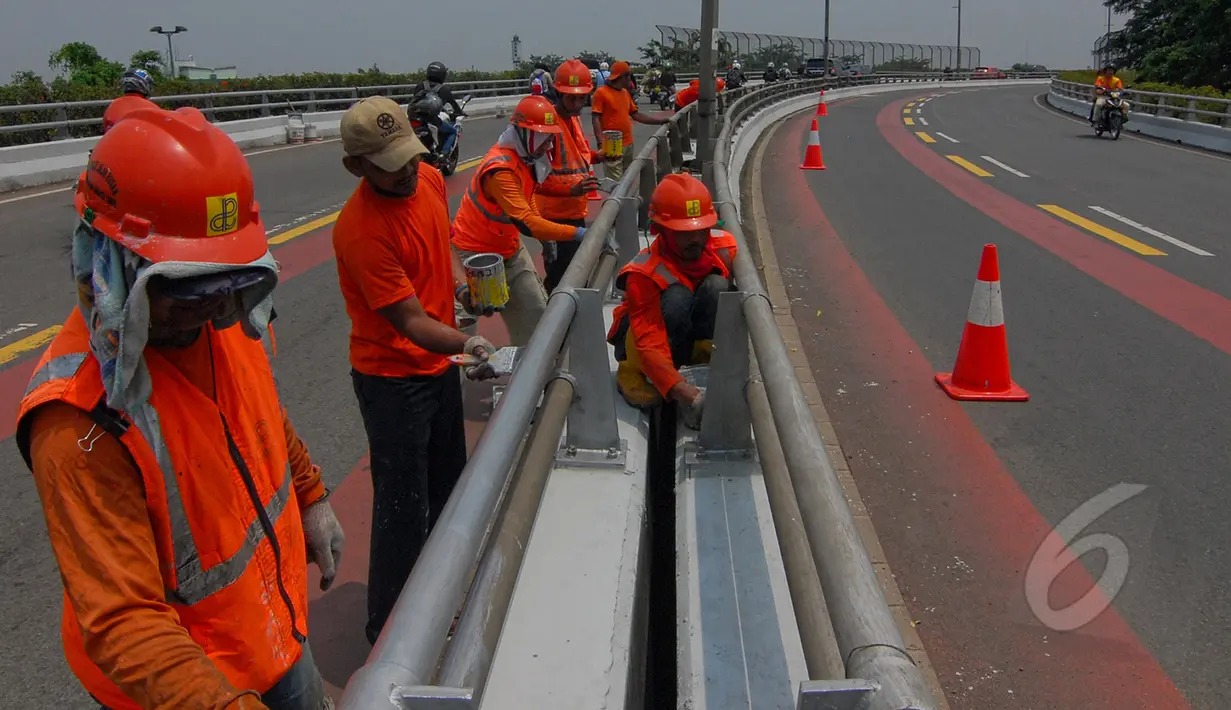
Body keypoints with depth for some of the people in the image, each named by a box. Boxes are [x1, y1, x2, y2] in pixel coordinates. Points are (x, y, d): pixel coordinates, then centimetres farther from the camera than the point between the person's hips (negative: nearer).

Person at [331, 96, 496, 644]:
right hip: (392, 378, -8)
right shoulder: (360, 229, -29)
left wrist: (457, 276, 2)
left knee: (447, 487, 23)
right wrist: (466, 345, -43)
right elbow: (410, 321, -29)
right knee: (403, 507, 0)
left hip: (439, 364, 9)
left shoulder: (430, 178, -4)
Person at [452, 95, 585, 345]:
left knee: (536, 313, 6)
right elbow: (526, 223, -37)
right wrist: (578, 233, -39)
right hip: (476, 253, -9)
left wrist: (546, 237, 7)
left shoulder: (526, 157, -1)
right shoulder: (501, 169, -30)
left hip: (509, 248, 9)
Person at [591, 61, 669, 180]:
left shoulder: (625, 92, 14)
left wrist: (660, 121, 15)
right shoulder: (601, 92, -8)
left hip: (628, 144, 8)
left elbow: (635, 114, 20)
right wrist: (601, 144, -22)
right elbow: (596, 119, -12)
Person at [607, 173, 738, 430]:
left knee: (716, 286, -26)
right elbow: (650, 344, -39)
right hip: (641, 336, -3)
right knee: (676, 298, -36)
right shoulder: (644, 273, -31)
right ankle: (631, 372, -16)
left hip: (695, 340, 3)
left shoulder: (724, 247, -18)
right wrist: (683, 392, -52)